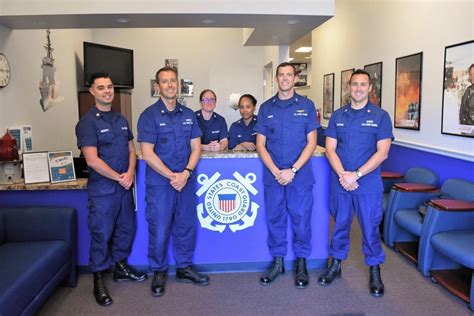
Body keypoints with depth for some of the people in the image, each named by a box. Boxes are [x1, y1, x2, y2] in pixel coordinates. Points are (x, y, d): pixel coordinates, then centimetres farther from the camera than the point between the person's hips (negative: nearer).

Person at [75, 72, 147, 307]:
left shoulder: (121, 120, 11)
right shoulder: (87, 122, -10)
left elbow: (131, 149, 11)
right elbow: (92, 159, -16)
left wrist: (130, 173, -7)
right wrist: (119, 177, -13)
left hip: (125, 186, 6)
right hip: (102, 189, -6)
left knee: (126, 228, 15)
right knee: (101, 234, 3)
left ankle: (121, 267, 34)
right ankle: (98, 280, 18)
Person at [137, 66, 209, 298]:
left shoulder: (188, 114, 7)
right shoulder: (149, 115, -6)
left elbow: (196, 147, 5)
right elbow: (147, 154, -11)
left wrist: (186, 173, -10)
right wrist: (172, 176, -14)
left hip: (186, 180, 4)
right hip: (159, 183, -4)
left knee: (186, 225, 12)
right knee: (159, 228, 4)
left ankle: (184, 268, 29)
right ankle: (158, 272, 23)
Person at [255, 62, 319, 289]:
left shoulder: (306, 106, 3)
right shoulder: (266, 107, 7)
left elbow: (311, 142, -2)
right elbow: (260, 144, 3)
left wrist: (293, 170, -12)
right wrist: (275, 171, -10)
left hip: (300, 174, -2)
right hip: (272, 175, 2)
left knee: (301, 219, 4)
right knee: (275, 219, 9)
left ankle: (301, 264, 21)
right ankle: (277, 262, 24)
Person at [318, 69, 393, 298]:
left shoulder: (380, 116, -1)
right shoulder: (337, 116, 7)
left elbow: (382, 153, -8)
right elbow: (330, 149, 1)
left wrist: (356, 175, -16)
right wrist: (342, 174, -14)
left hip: (368, 184, -2)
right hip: (340, 182, 3)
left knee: (370, 227, 6)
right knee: (339, 225, 13)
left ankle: (375, 272, 24)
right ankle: (335, 265, 30)